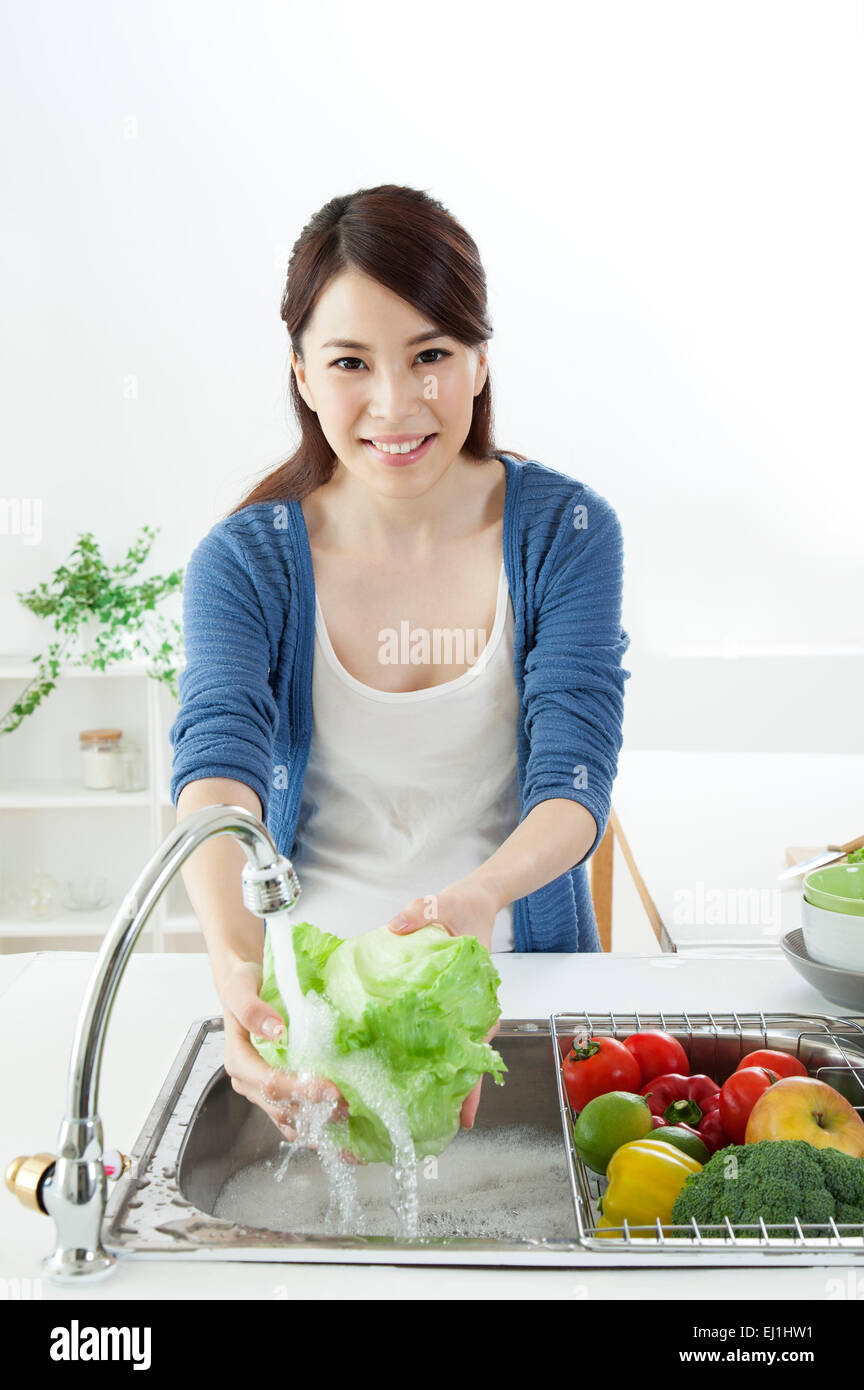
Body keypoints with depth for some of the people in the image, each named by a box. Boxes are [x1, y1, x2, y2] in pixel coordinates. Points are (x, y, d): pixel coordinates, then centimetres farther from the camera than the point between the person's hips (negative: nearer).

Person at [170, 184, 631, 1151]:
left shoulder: (564, 532, -6)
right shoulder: (243, 561, -7)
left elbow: (574, 780, -14)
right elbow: (218, 764, -22)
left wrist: (481, 896, -36)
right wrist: (237, 966, -43)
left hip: (515, 968, 1)